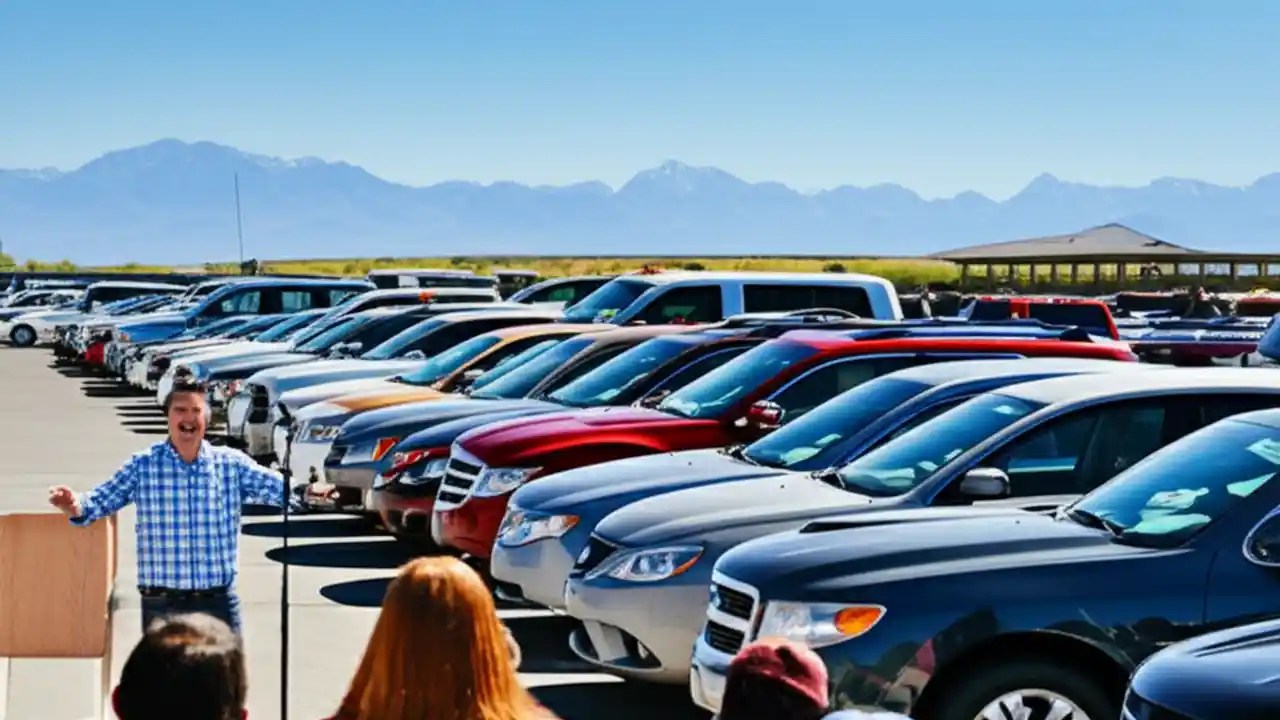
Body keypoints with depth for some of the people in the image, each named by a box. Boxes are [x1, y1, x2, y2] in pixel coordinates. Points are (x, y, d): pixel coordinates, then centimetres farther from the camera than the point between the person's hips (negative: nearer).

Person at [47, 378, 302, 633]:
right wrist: (76, 506, -23)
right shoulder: (143, 465, 1)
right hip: (161, 605, -1)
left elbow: (281, 489, -1)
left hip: (218, 602, 1)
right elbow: (103, 498, -1)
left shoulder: (232, 464, 3)